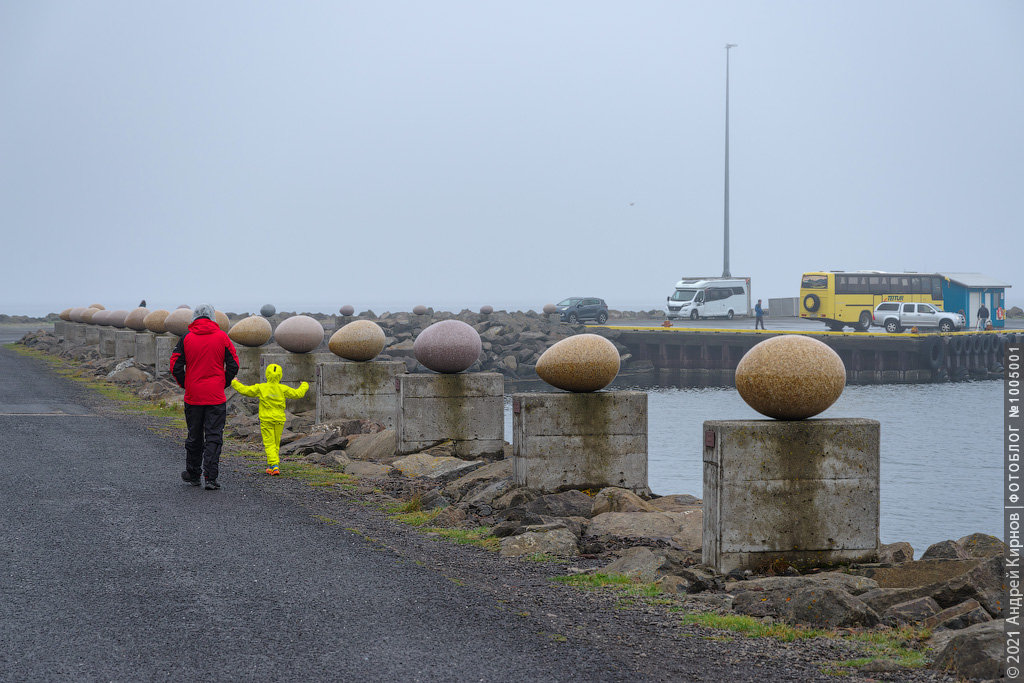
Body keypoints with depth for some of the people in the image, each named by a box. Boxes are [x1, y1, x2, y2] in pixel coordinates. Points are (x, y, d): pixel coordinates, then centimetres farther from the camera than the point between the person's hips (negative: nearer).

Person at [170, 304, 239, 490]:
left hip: (193, 397, 1)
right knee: (214, 437, 0)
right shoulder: (222, 337, -2)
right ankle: (210, 478, -10)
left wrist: (185, 385, 11)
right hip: (216, 397, -1)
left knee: (194, 436, 15)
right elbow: (233, 365, -1)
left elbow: (175, 367, -3)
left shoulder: (186, 338, -2)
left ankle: (193, 474, 26)